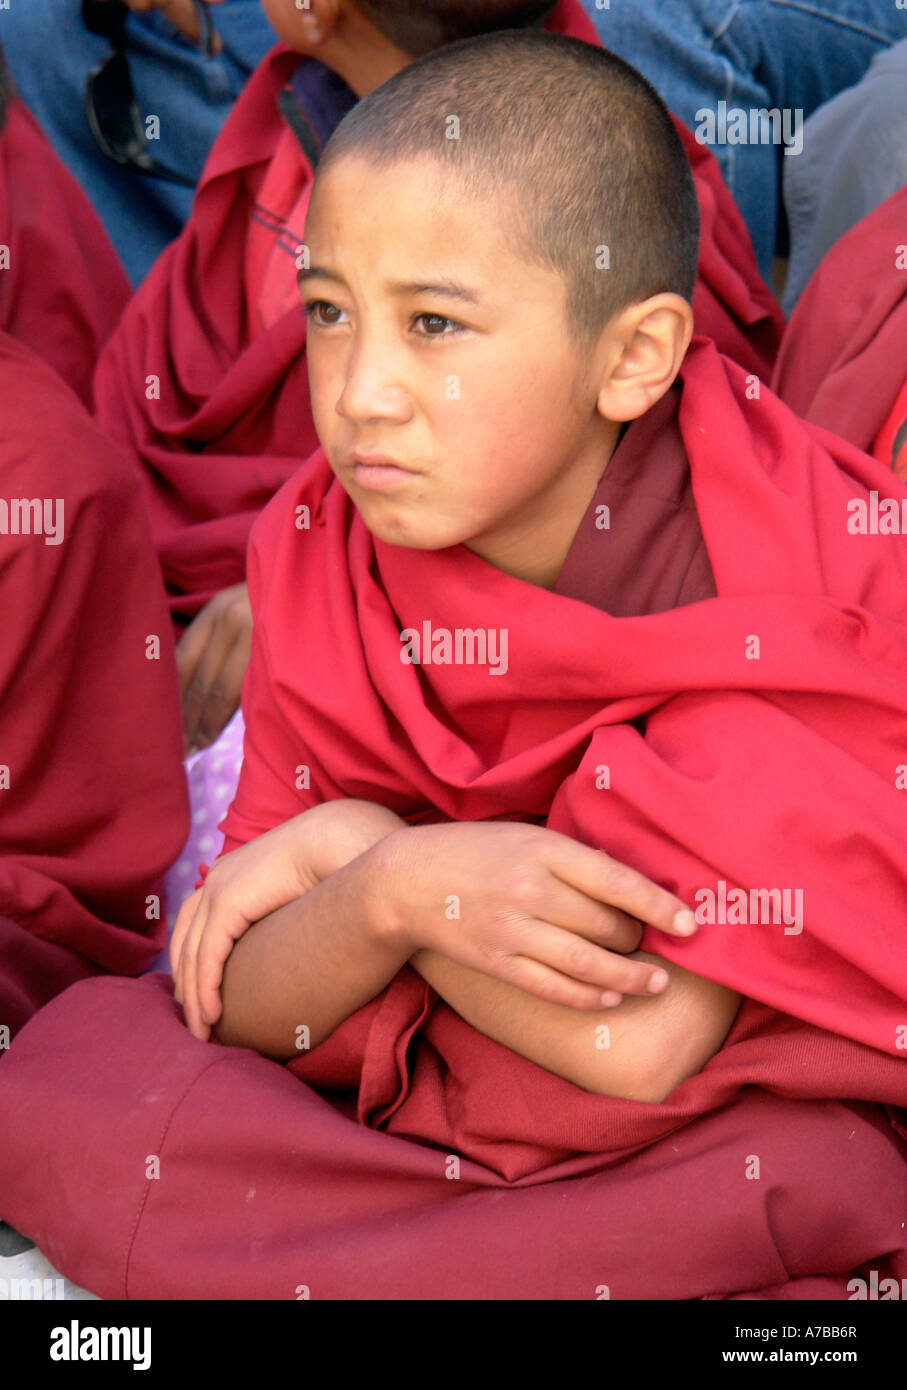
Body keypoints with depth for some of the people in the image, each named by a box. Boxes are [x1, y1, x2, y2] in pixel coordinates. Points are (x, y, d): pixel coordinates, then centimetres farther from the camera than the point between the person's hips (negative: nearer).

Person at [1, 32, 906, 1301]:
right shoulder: (320, 555, -4)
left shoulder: (805, 581, -19)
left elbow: (639, 1046, -23)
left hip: (735, 1134, -3)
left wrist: (354, 848, -14)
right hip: (403, 1095, 4)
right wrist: (391, 895, -28)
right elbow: (244, 1011, -7)